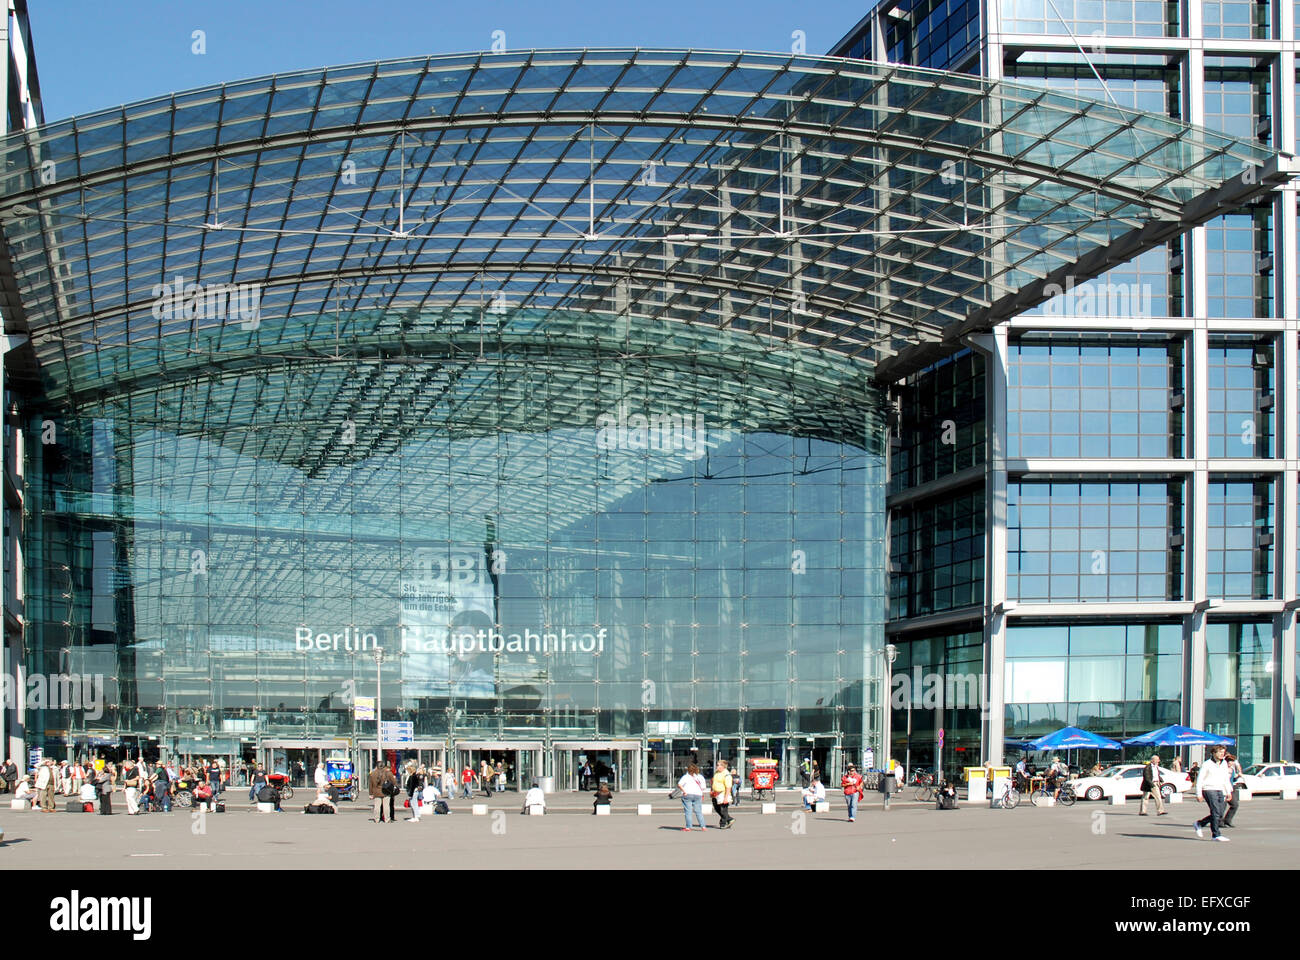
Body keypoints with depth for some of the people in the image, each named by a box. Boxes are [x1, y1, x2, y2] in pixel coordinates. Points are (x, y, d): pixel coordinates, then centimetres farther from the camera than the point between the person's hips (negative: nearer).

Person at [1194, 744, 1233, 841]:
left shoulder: (1224, 764, 13)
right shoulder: (1207, 764, -6)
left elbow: (1226, 779, 22)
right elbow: (1200, 779, -5)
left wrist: (1228, 791, 16)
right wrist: (1199, 794, -9)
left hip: (1219, 790, 7)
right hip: (1209, 789, -7)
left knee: (1220, 815, 4)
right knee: (1216, 812, -14)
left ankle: (1199, 824, 22)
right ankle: (1216, 835, -9)